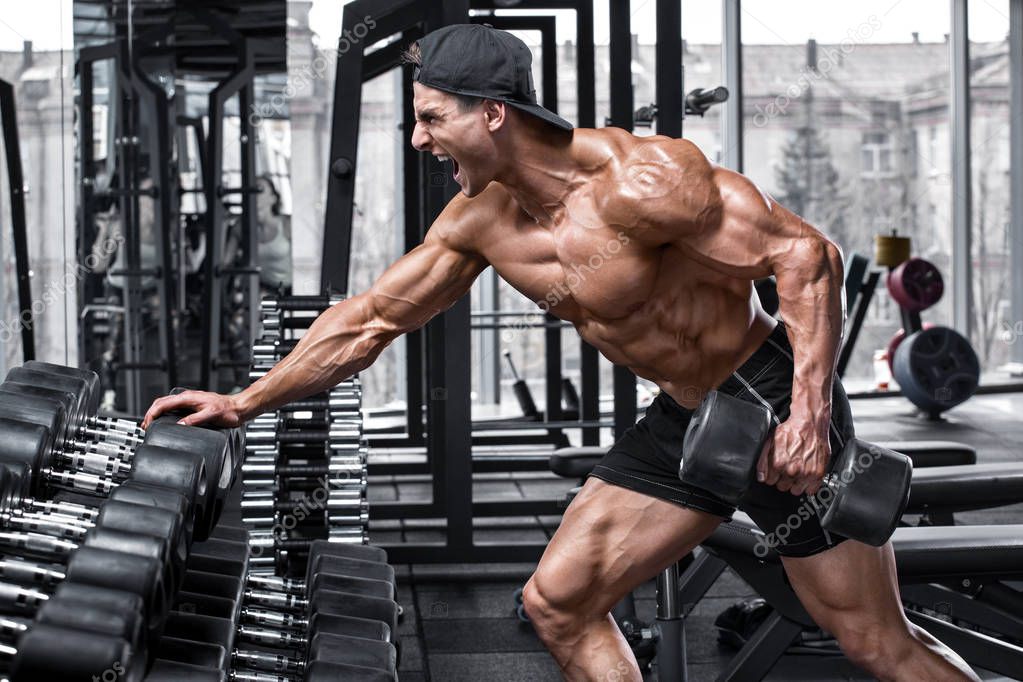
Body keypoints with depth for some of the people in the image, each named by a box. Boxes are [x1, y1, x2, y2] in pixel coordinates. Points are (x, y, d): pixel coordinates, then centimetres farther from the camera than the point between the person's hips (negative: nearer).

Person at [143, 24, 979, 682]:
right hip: (681, 419, 8)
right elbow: (368, 319, 8)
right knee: (558, 602, 7)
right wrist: (247, 401, 8)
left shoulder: (638, 179, -26)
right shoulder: (481, 221, -1)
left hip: (770, 401, -8)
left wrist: (810, 411, -33)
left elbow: (806, 252, -26)